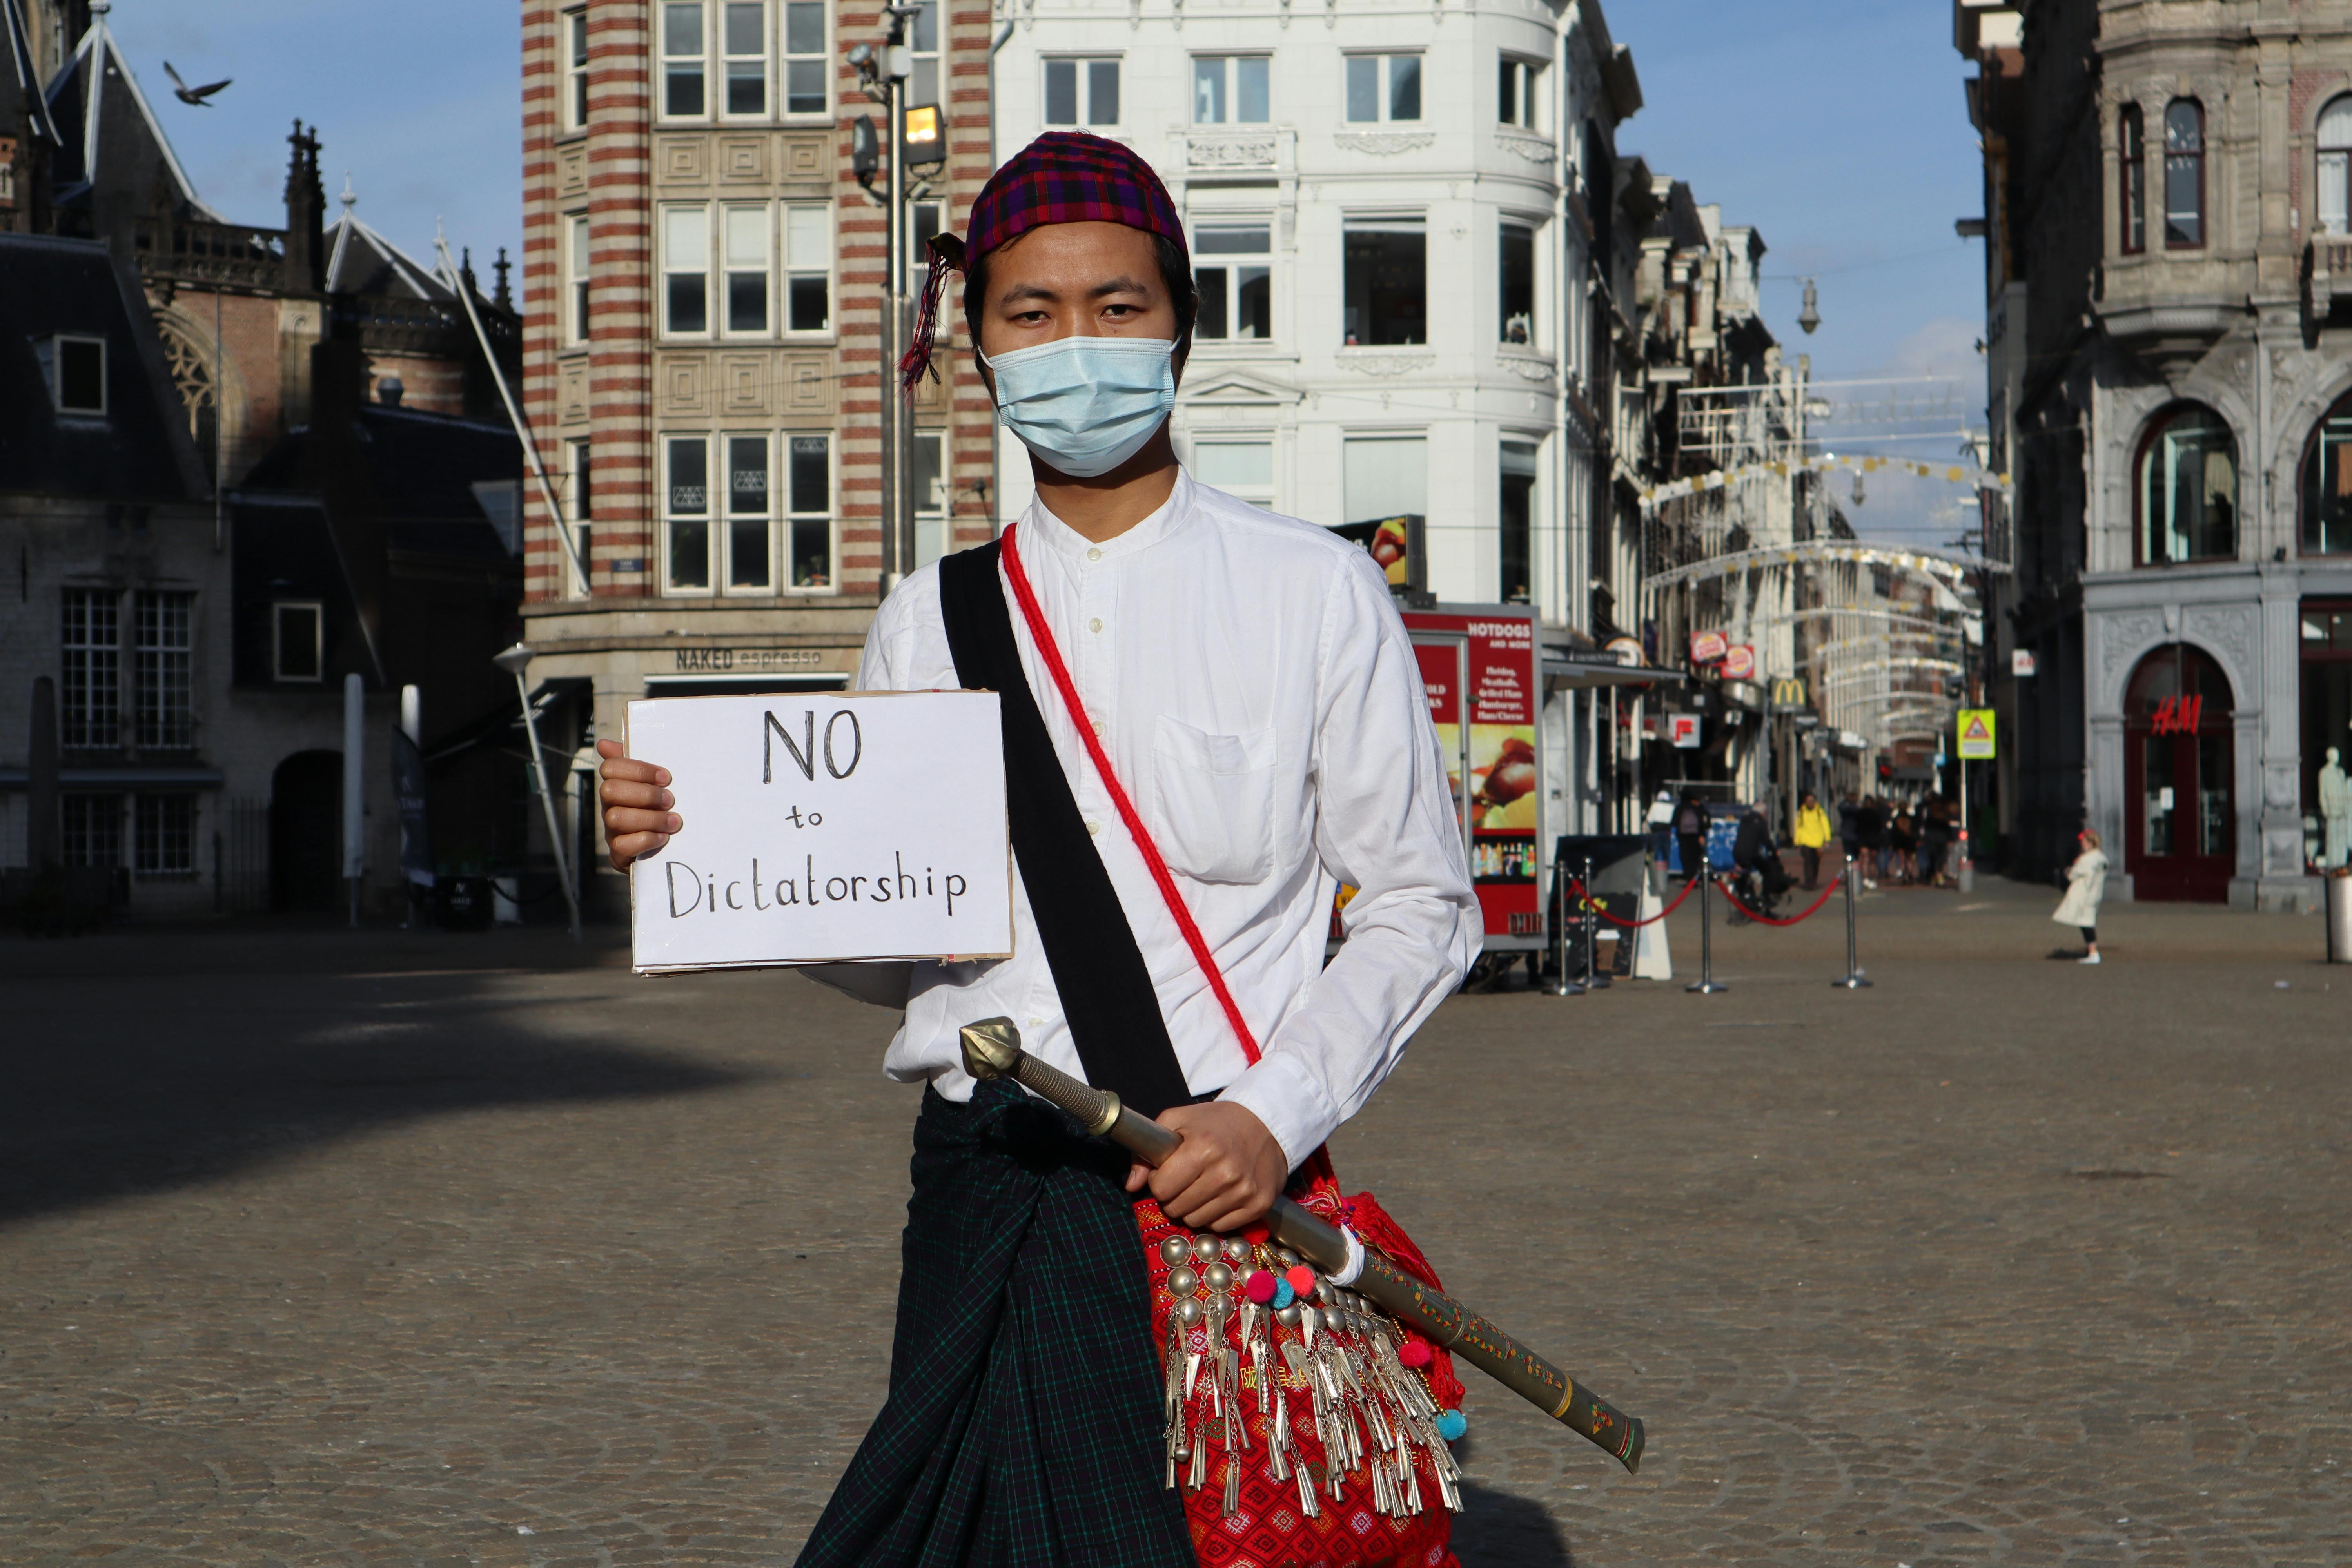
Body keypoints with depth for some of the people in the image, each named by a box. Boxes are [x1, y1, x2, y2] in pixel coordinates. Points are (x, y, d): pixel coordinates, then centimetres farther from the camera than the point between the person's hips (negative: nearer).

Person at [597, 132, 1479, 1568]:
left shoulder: (1315, 596, 1)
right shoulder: (929, 625, 10)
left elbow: (1421, 908, 2)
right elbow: (887, 949, 12)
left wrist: (1274, 1117, -12)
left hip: (1222, 1199, -2)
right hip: (987, 1208, 2)